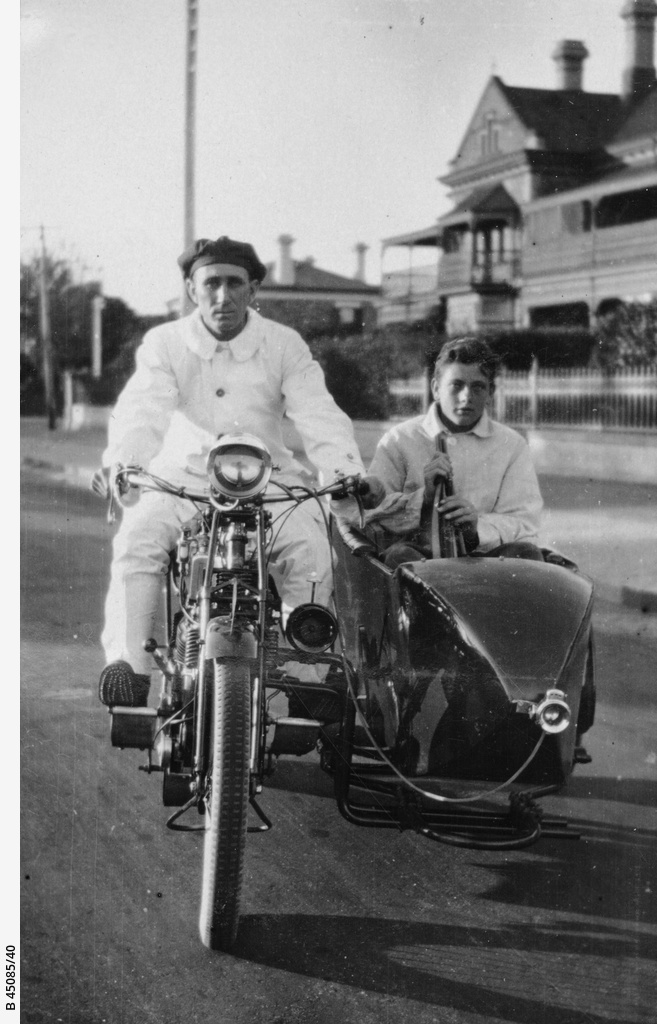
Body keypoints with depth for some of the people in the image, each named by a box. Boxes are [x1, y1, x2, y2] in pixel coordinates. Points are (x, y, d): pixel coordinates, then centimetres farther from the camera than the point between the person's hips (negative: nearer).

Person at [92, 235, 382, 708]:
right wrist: (118, 464, -36)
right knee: (137, 541, -27)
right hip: (183, 478, 0)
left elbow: (320, 416, -9)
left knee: (313, 549, -27)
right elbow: (141, 412, -14)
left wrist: (347, 471, -29)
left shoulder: (285, 345, 2)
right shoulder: (164, 343, 1)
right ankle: (128, 664, -25)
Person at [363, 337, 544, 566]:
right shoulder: (399, 441, 8)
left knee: (527, 553, -29)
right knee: (399, 555, -35)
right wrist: (421, 496, -15)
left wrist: (478, 527, -20)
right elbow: (368, 516, 1)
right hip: (420, 552, -1)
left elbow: (525, 523, 1)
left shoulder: (511, 446, 13)